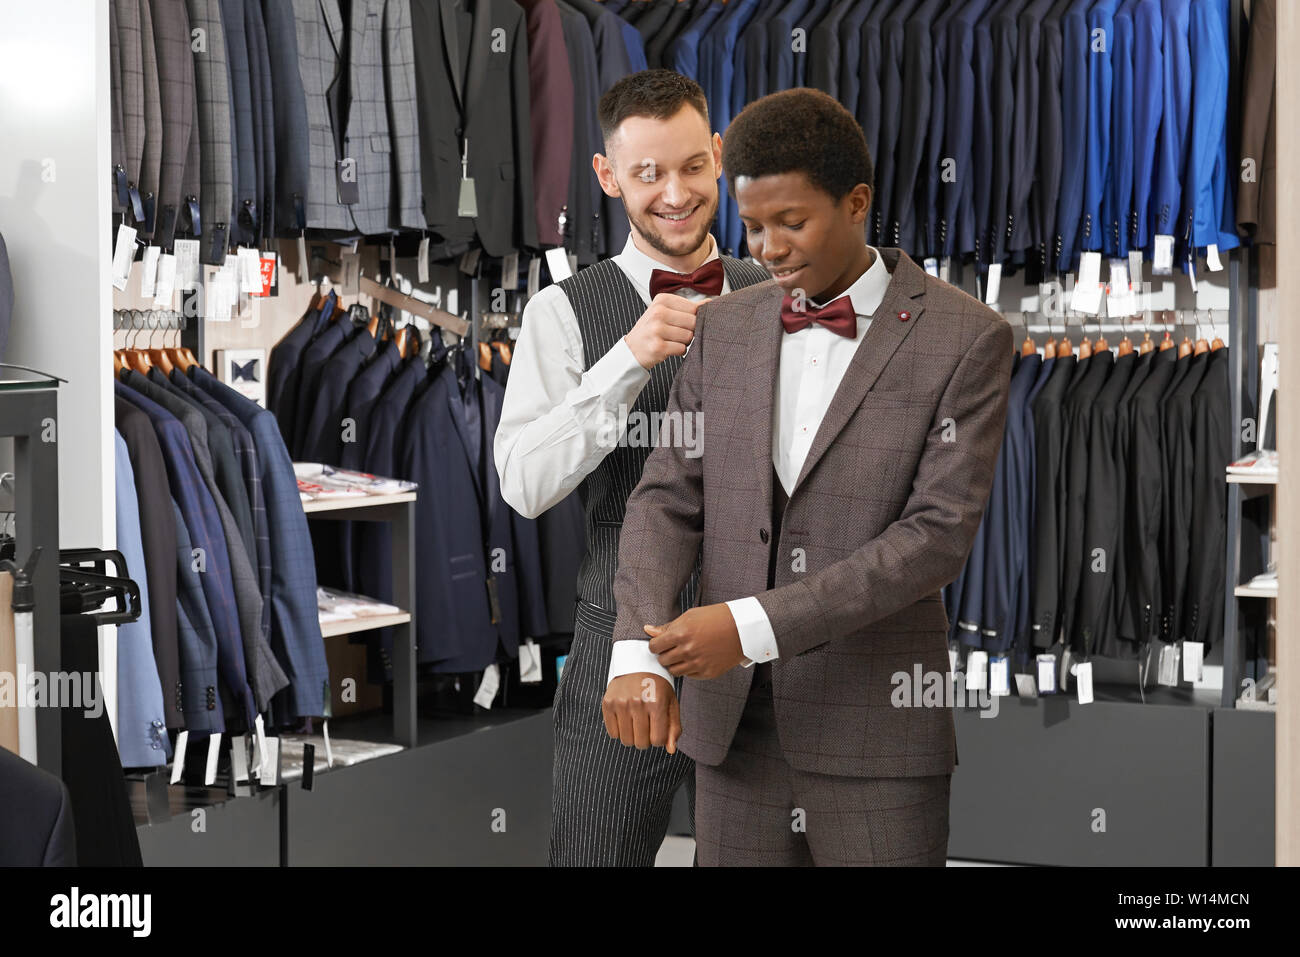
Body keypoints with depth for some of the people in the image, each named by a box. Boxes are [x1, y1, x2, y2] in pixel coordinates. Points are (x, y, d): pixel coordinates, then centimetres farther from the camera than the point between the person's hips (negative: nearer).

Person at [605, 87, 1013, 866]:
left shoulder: (966, 339, -5)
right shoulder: (724, 327, 10)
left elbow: (939, 533, -12)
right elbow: (668, 497, 6)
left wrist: (754, 624, -19)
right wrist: (638, 648, -13)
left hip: (877, 735, -3)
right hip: (732, 725, 4)